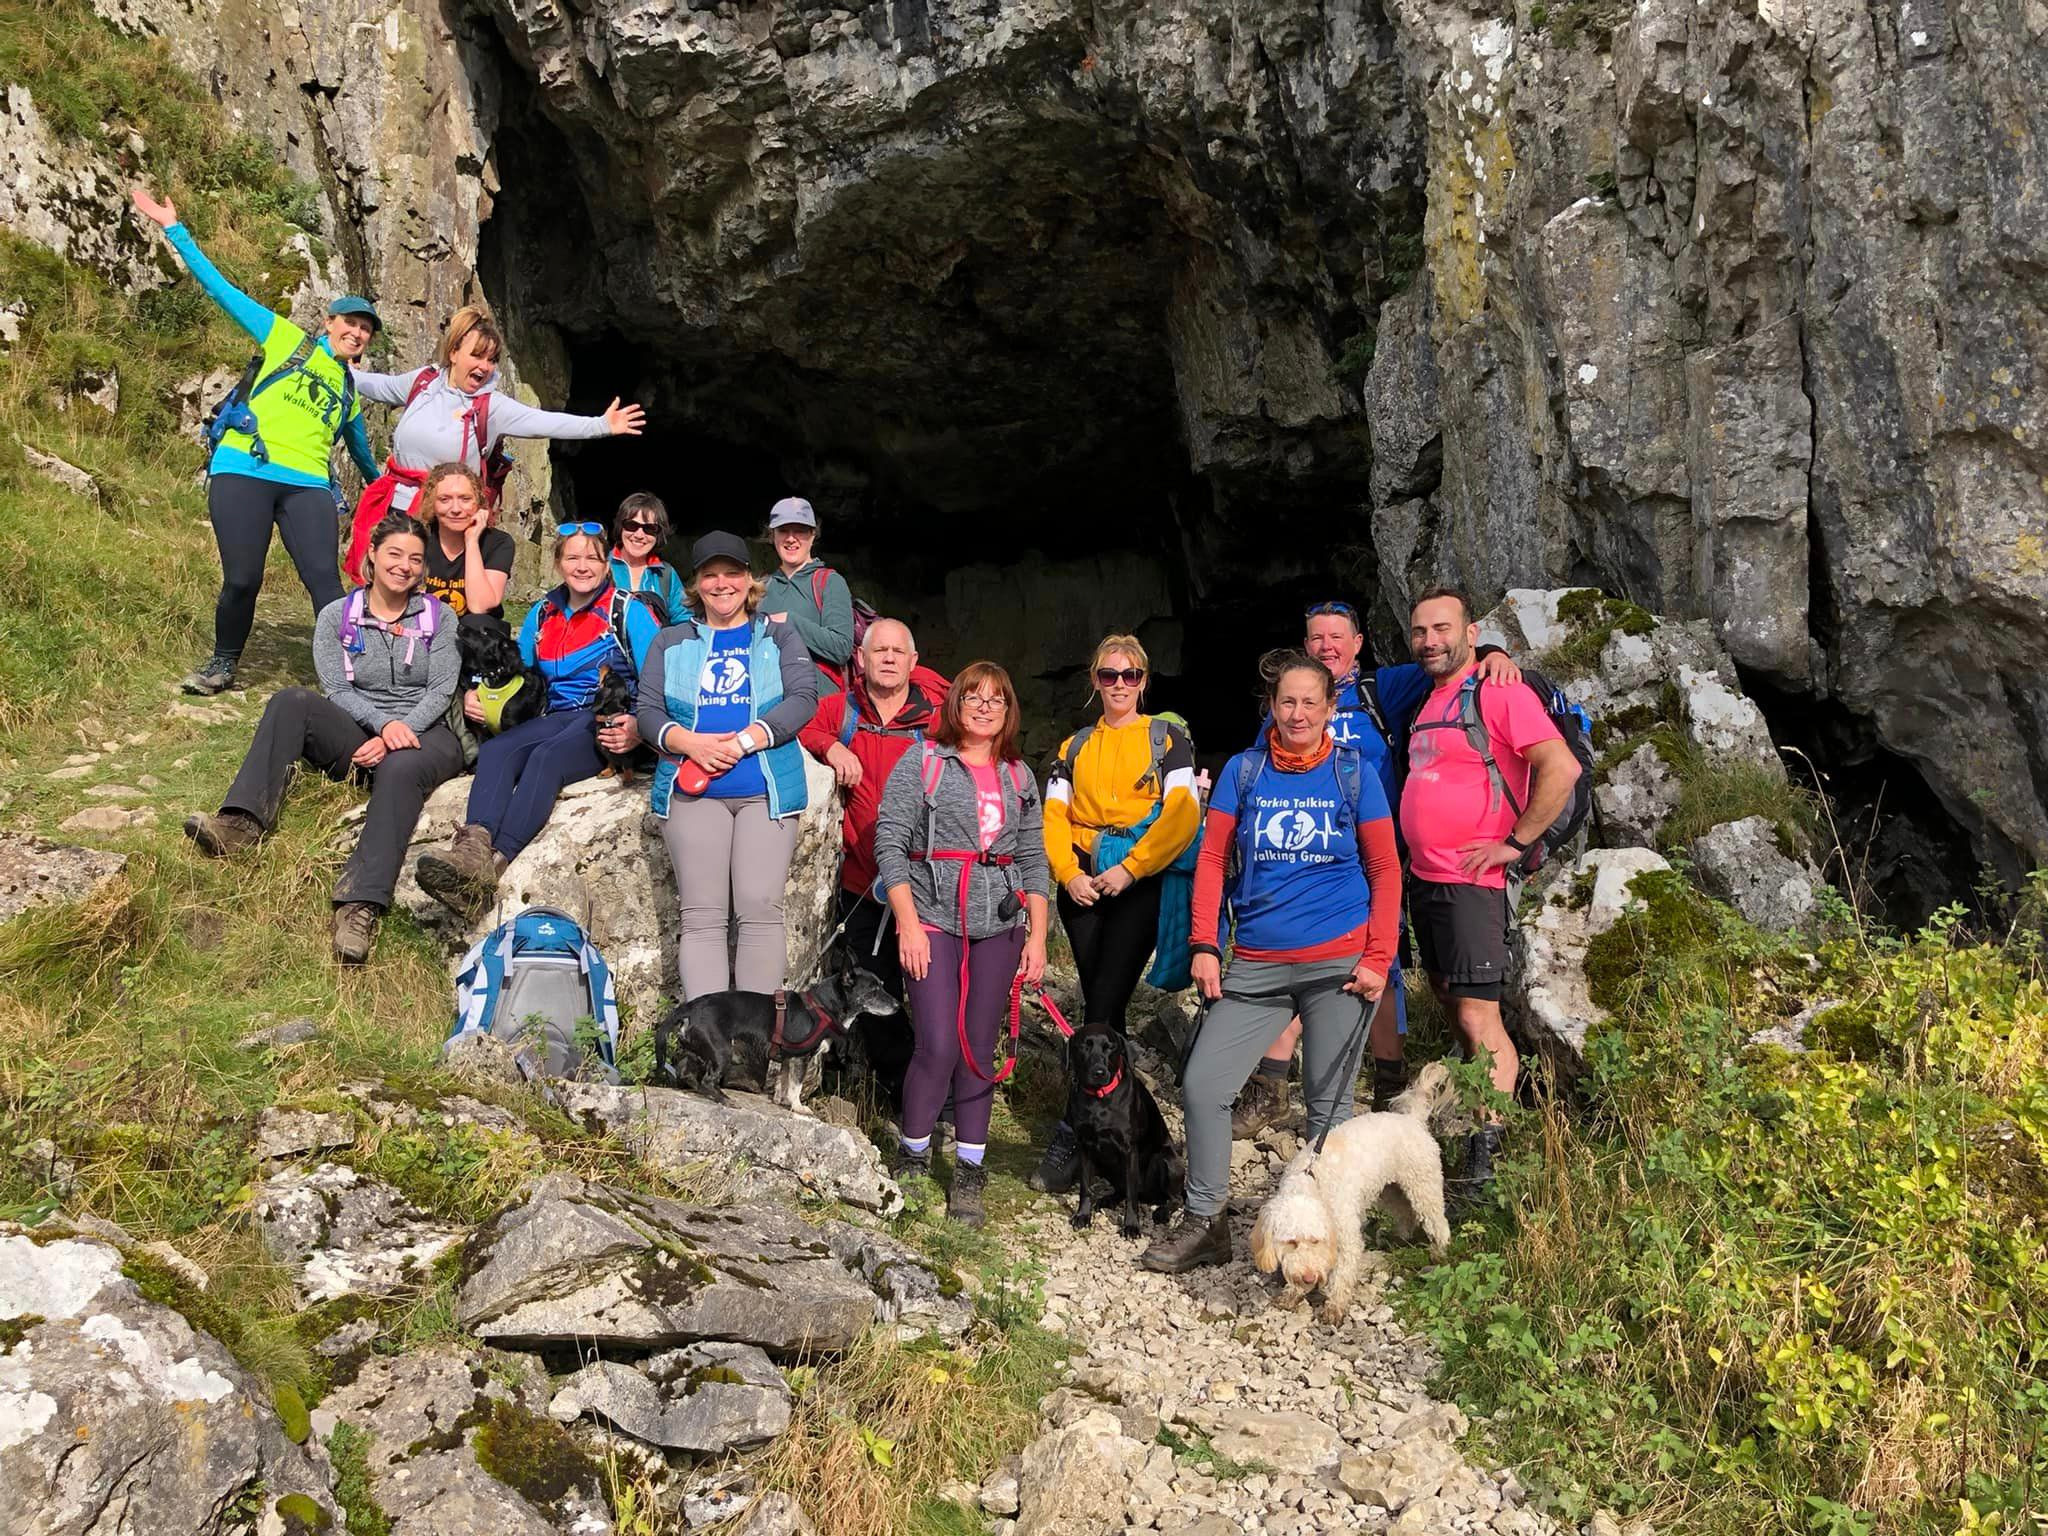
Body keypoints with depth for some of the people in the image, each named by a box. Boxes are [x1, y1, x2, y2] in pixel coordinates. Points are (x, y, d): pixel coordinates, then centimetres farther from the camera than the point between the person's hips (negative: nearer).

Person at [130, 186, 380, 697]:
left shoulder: (351, 394, 23)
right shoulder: (287, 339, 12)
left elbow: (361, 452, 37)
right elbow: (222, 289, 10)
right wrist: (173, 228, 7)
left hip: (308, 485, 3)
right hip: (244, 472, -3)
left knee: (324, 579, -15)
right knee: (242, 579, -8)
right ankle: (222, 664, 14)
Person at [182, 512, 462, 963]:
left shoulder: (439, 618, 10)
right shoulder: (337, 616, 12)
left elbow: (442, 689, 1)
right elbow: (337, 690, 1)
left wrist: (403, 733, -16)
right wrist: (384, 724, -18)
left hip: (425, 735, -2)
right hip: (356, 735, 3)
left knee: (400, 770, -40)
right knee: (292, 701, -26)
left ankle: (361, 905, -55)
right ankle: (241, 823, -37)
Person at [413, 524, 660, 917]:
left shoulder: (629, 612, 3)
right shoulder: (542, 614, 20)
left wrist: (638, 728, -23)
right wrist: (478, 694, 4)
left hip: (610, 727, -5)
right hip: (558, 718, 5)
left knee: (548, 755, -35)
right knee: (494, 750, -26)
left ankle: (495, 863, -51)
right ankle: (473, 847, -50)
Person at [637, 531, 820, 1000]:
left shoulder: (779, 637, 14)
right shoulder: (673, 642, 18)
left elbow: (803, 698, 0)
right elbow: (648, 708, 10)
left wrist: (742, 742, -13)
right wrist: (690, 742, -11)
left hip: (766, 790, -1)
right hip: (693, 793, 1)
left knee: (760, 909, -11)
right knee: (702, 916, -6)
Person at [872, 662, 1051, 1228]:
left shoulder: (1020, 777, 14)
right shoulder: (922, 762, 2)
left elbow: (1034, 861, 15)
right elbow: (890, 842, -4)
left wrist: (1037, 936, 7)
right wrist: (909, 924, -10)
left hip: (1000, 926, 4)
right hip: (932, 920, -3)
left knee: (979, 1050, 4)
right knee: (938, 1047, -11)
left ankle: (969, 1173, 13)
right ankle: (910, 1157, 10)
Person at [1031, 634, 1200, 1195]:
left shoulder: (1167, 738, 6)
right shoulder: (1075, 747, 17)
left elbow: (1182, 814, -7)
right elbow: (1053, 817, 8)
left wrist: (1129, 869, -14)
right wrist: (1069, 873, -9)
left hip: (1140, 884, -4)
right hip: (1083, 886, 4)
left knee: (1104, 1006, -12)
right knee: (1101, 1006, 5)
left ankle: (1071, 1137, -13)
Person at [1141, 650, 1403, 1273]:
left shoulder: (1354, 773, 2)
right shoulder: (1243, 771, 5)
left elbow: (1385, 870, 4)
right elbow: (1212, 859, 6)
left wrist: (1378, 959, -5)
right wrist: (1205, 947, -2)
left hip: (1339, 963, -2)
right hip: (1256, 965, 2)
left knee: (1329, 1103, 5)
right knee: (1202, 1086, -3)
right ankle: (1204, 1222, 13)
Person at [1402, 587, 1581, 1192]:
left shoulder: (1499, 694, -11)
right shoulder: (1427, 700, 15)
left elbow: (1562, 768, -21)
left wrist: (1514, 842, -18)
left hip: (1471, 882, -9)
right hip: (1422, 877, 9)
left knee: (1477, 1019, -11)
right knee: (1450, 1002, 17)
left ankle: (1484, 1166, -9)